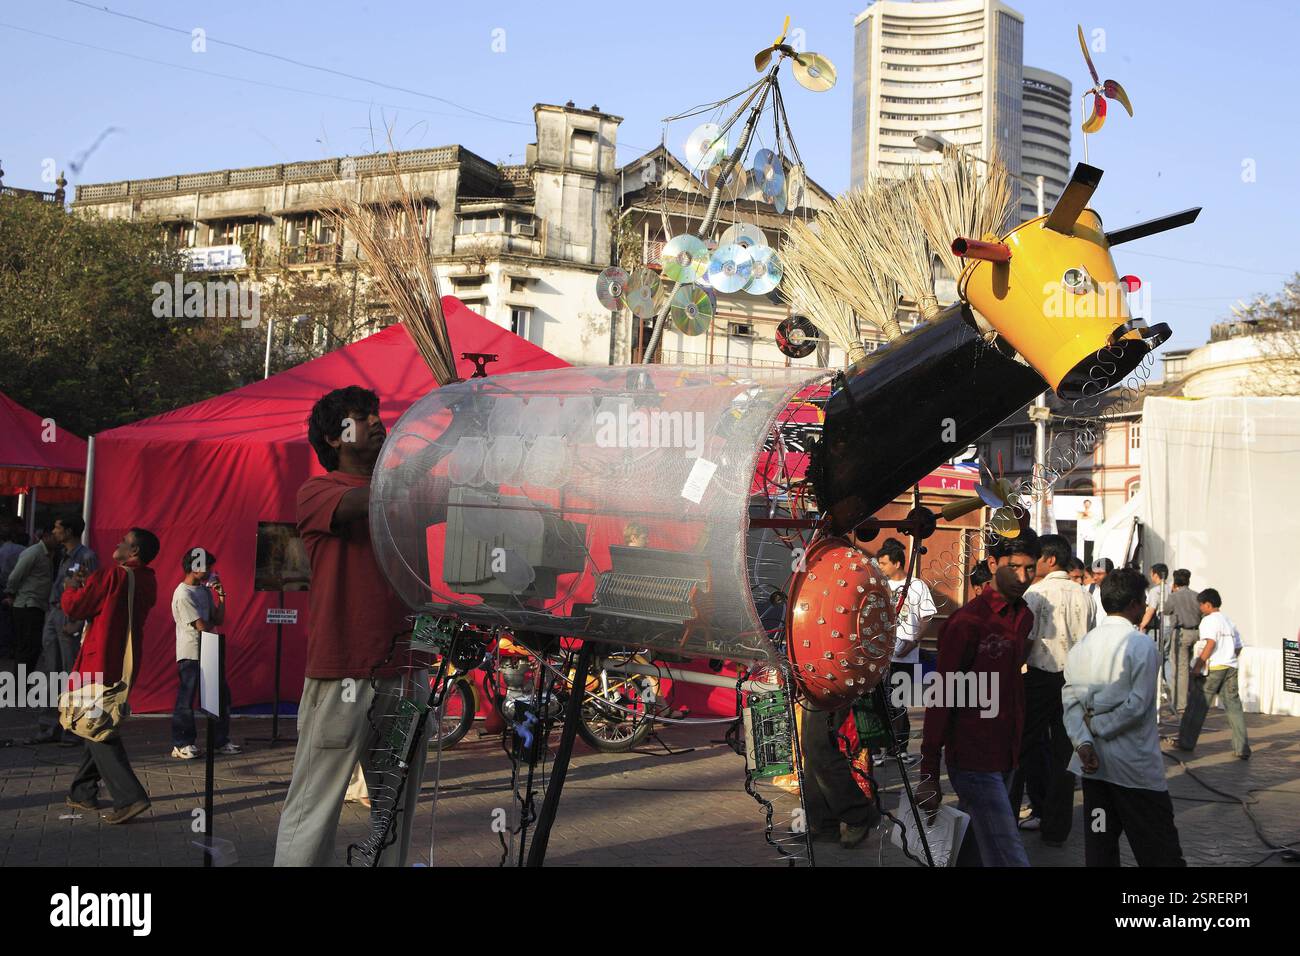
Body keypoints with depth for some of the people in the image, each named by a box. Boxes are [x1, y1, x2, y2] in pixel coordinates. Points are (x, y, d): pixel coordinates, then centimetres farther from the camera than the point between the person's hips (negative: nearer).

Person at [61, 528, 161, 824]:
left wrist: (72, 588, 10)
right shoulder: (147, 581, 7)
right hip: (126, 663, 8)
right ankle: (83, 792, 28)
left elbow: (73, 608, -9)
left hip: (99, 663, -8)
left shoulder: (110, 576, -17)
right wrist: (88, 586, 17)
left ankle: (130, 796, -13)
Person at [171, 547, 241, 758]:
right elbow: (202, 626, -17)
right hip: (190, 655, -8)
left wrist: (221, 596, 1)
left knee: (221, 694, 10)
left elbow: (219, 619, 9)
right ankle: (181, 744, 5)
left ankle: (221, 741, 18)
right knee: (186, 699, -3)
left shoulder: (205, 590, 12)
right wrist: (213, 624, 3)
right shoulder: (183, 594, -14)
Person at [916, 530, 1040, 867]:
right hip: (974, 760, -7)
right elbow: (940, 697, -13)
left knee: (966, 845, 15)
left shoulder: (1025, 616, 9)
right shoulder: (968, 621, -13)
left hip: (1005, 757, 7)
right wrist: (929, 774, -13)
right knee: (1007, 855, -8)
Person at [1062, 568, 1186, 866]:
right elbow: (1137, 705, -17)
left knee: (1099, 847, 12)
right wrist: (1097, 726, -7)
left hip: (1094, 763, 6)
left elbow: (1070, 700, -2)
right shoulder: (1141, 645, -12)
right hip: (1135, 764, -6)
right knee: (1160, 852, 2)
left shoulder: (1081, 645, 5)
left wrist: (1083, 742, -10)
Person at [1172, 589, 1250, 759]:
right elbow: (1238, 648, 16)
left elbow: (1210, 643, -20)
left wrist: (1198, 666, -17)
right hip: (1230, 668, 7)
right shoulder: (1229, 620, 16)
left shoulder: (1209, 620, -7)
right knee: (1234, 707, 4)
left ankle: (1186, 743, 10)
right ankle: (1242, 749, 0)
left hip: (1212, 668, -6)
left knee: (1197, 706, 3)